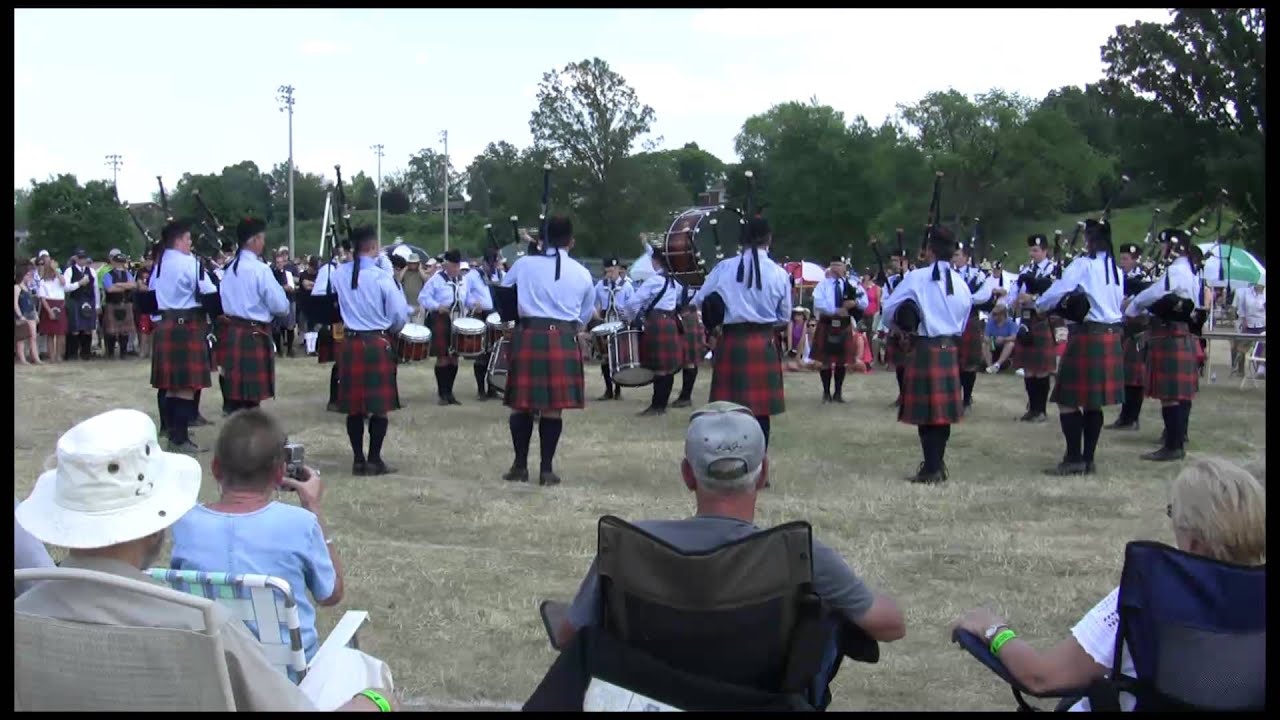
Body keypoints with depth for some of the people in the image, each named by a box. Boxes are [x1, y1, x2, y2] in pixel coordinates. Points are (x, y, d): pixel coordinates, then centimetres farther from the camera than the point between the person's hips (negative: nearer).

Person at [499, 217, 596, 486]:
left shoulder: (524, 264, 2)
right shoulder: (582, 273, 6)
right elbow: (585, 315, 17)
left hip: (528, 336, 0)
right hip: (564, 340, 0)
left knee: (523, 404, 8)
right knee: (553, 407, 3)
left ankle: (520, 466, 12)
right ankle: (547, 469, 5)